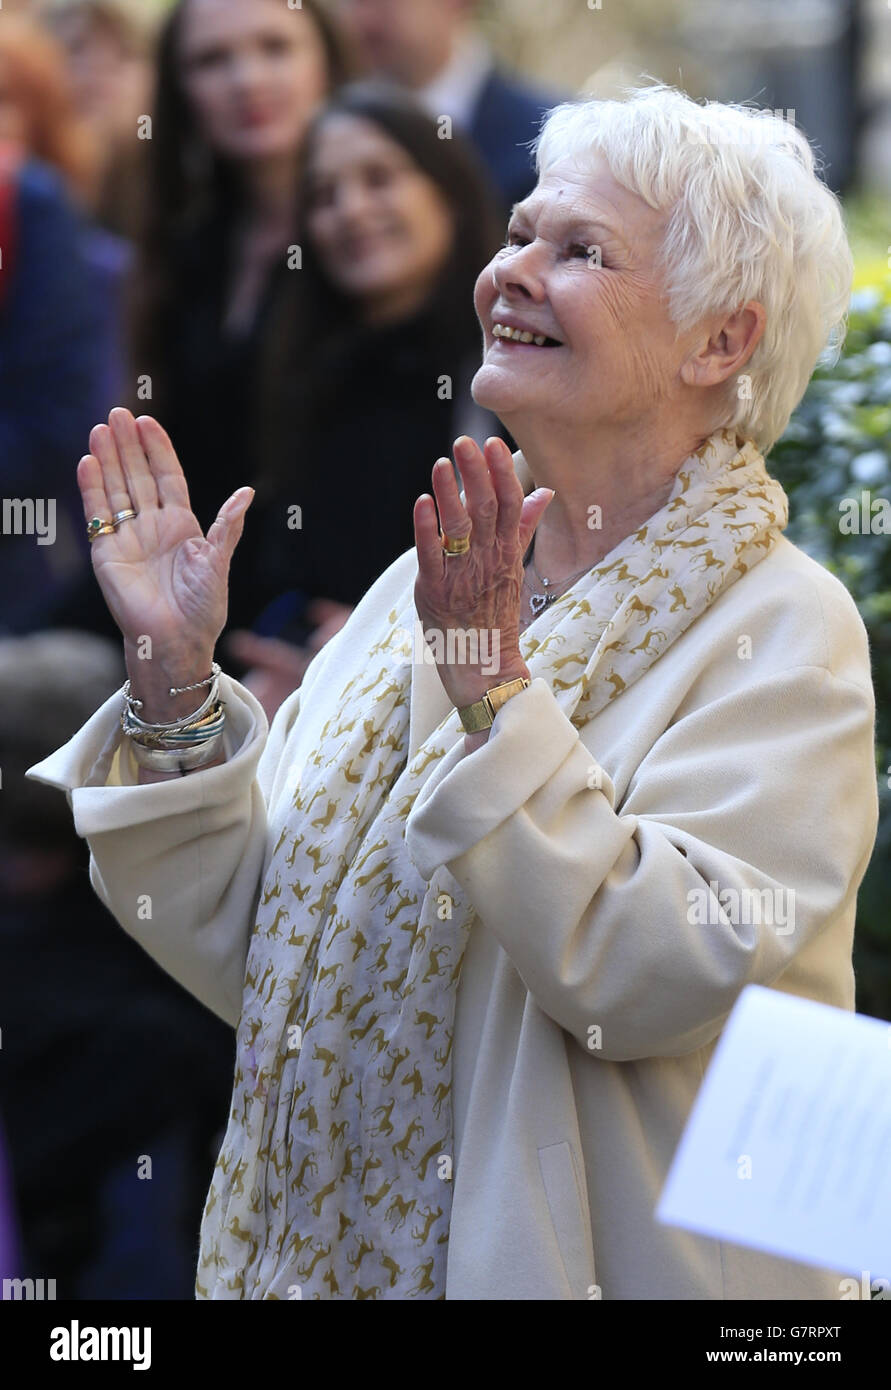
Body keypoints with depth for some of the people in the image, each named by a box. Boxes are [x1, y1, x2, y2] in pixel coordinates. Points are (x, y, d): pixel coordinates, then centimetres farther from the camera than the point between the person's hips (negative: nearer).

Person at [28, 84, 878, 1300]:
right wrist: (175, 679, -5)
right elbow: (251, 956, 5)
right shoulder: (432, 580, 6)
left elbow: (663, 981, -24)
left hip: (567, 1261, -5)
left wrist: (497, 693, -27)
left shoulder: (782, 630, -11)